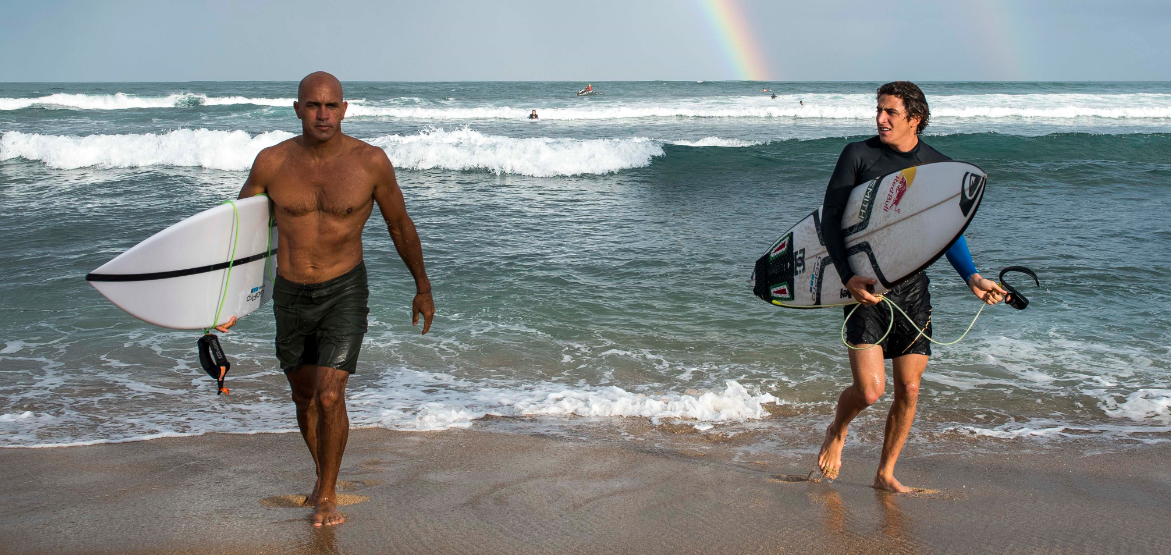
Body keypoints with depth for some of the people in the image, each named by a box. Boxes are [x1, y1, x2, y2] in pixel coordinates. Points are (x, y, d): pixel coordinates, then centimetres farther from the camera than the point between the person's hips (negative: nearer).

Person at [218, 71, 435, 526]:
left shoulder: (370, 162, -11)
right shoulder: (271, 163, -8)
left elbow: (400, 224, 3)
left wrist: (422, 287, 9)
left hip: (344, 293, -3)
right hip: (290, 295, 3)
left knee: (330, 396, -14)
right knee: (305, 397, 17)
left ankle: (328, 495, 6)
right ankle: (323, 475, 41)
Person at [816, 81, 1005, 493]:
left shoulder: (939, 167, 5)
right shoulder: (858, 155, -3)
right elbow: (830, 219, -5)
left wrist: (972, 278, -2)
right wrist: (847, 276, -18)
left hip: (913, 287, 3)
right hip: (865, 287, -3)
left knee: (909, 389, 4)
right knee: (870, 390, -12)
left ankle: (886, 474, 22)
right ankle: (836, 432, 22)